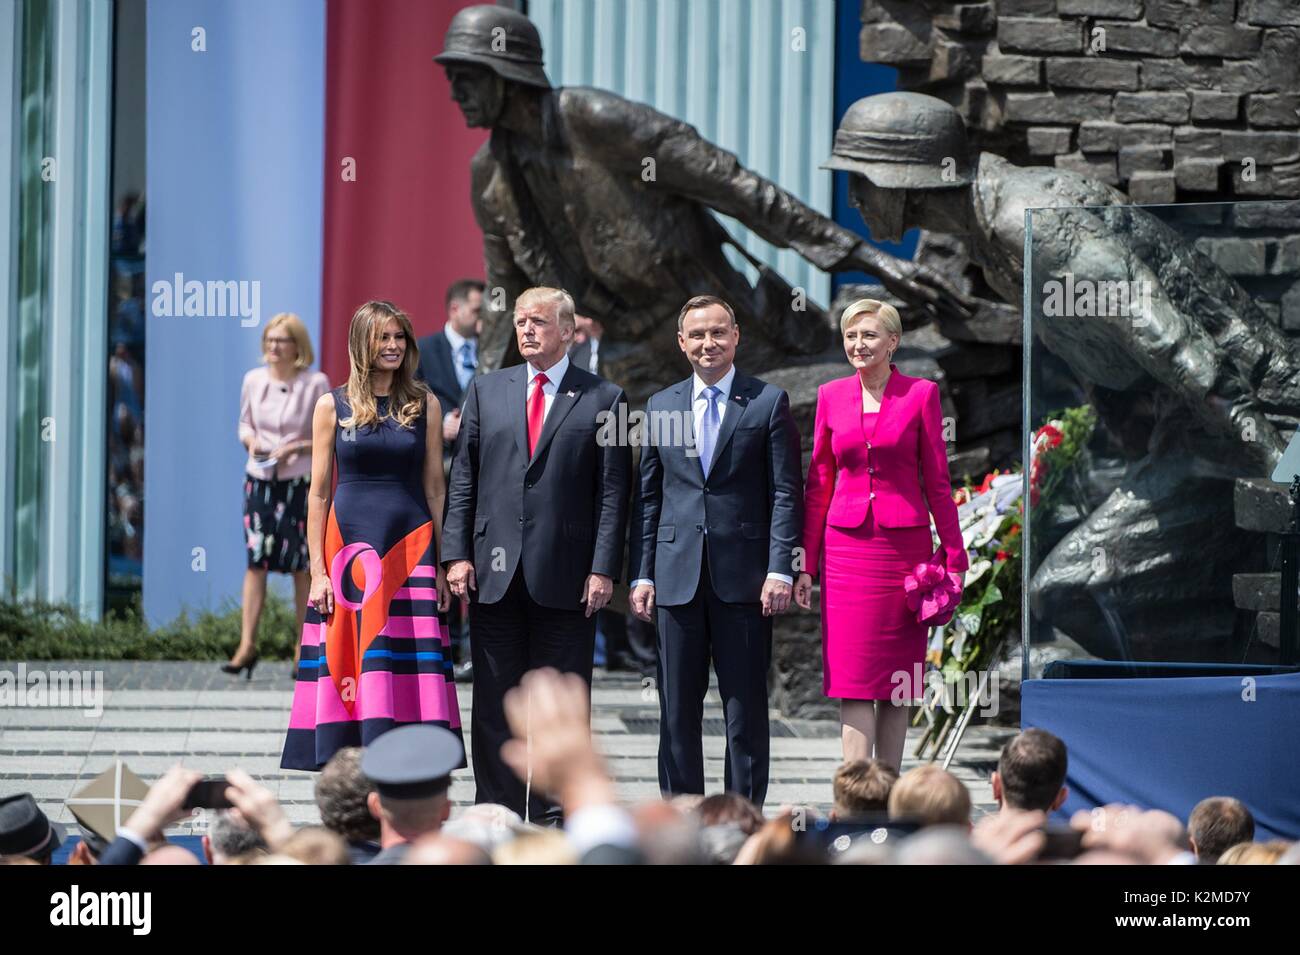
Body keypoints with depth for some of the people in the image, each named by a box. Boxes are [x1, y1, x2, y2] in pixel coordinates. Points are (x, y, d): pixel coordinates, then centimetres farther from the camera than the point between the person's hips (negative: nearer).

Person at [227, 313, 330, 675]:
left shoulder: (316, 384, -6)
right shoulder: (254, 380, 5)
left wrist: (295, 448, -16)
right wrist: (250, 440, -5)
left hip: (301, 482, -3)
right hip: (259, 479, 3)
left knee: (301, 564, 2)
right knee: (256, 560, -3)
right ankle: (247, 645, -3)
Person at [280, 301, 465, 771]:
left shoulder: (424, 406, 8)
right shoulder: (334, 406, 5)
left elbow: (434, 489, 9)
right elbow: (319, 493, 4)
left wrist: (444, 565, 4)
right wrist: (318, 569, -2)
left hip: (411, 547, 1)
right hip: (349, 547, -1)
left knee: (409, 671, -6)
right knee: (348, 665, -3)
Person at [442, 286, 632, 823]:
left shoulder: (603, 399, 3)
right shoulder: (487, 391, 12)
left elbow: (613, 492, -1)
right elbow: (463, 478, 10)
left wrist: (604, 568, -9)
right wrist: (457, 553, 0)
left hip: (566, 577, -2)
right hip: (495, 573, 2)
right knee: (494, 701, 4)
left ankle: (555, 814, 8)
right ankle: (496, 813, 9)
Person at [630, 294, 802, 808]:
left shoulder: (769, 403, 3)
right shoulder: (661, 406, 12)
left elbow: (786, 494, -1)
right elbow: (648, 497, 13)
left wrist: (780, 570, -10)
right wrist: (642, 574, 6)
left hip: (744, 578, -3)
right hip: (678, 577, 3)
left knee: (746, 708, 0)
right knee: (677, 709, 4)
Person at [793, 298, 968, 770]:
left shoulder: (921, 394, 1)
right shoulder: (831, 396, 7)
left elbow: (937, 481, 2)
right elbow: (818, 484, 10)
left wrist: (953, 557, -2)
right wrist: (807, 563, 7)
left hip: (904, 546, -1)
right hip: (847, 548, 1)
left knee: (896, 679, 4)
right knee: (853, 679, -6)